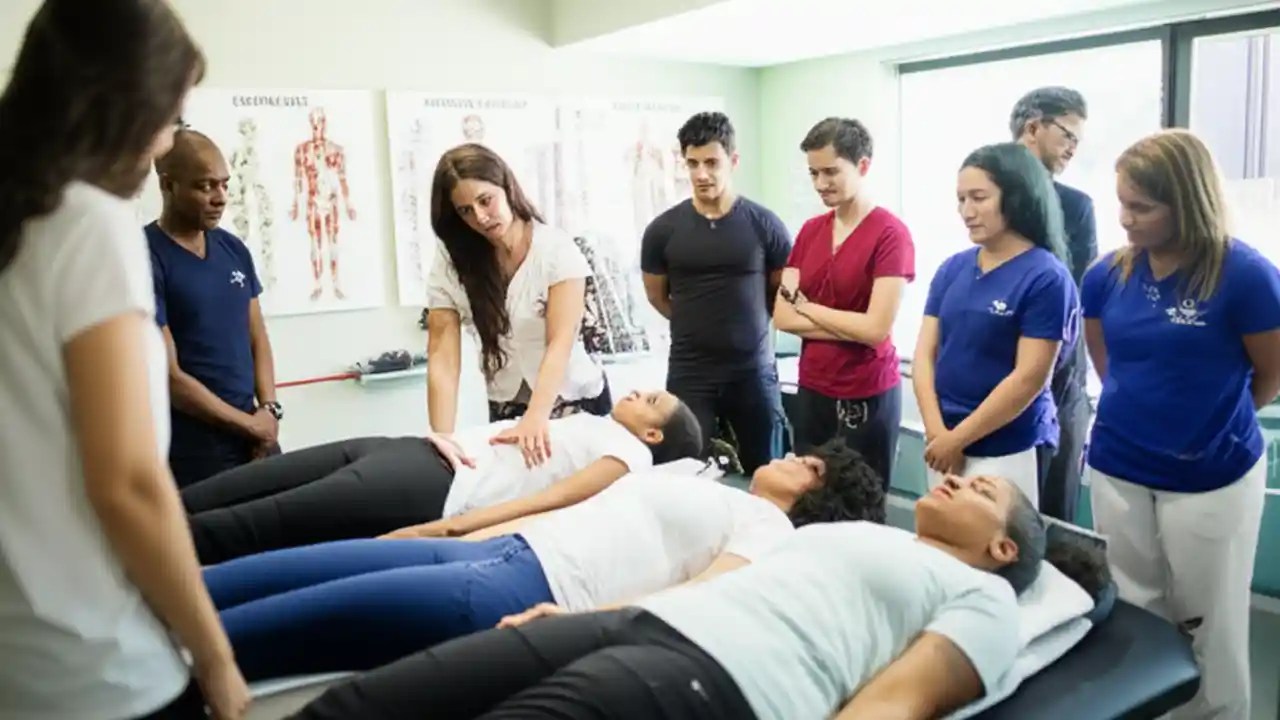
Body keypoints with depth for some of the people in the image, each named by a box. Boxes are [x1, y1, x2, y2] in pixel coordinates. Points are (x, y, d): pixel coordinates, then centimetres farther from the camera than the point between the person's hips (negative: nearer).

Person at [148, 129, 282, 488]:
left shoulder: (234, 249, 8)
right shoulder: (146, 260, -11)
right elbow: (168, 376, -13)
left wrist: (269, 409, -3)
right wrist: (250, 423, -8)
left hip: (255, 438, 6)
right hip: (192, 451, -6)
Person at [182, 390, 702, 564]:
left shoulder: (628, 453, 1)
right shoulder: (588, 424, 27)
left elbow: (556, 499, -14)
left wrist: (444, 528, -24)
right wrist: (445, 434, 9)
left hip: (432, 487, -8)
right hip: (419, 451, 8)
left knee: (249, 526, -16)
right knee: (238, 493, -3)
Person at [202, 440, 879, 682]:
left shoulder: (767, 527, 4)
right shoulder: (699, 485, 27)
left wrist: (573, 622, -28)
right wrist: (443, 530, 19)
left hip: (530, 592, -8)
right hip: (487, 550, 8)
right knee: (206, 592, 2)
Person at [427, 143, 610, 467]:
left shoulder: (557, 249, -17)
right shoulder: (450, 263, -10)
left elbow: (560, 343, -26)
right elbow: (443, 357, -17)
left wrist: (536, 418, -40)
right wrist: (443, 438, -29)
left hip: (577, 399, -2)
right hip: (505, 408, 2)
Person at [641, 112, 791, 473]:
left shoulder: (764, 225, -3)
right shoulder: (663, 229, -2)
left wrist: (747, 323, 5)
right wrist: (699, 327, 9)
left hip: (753, 372, 0)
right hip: (689, 374, 0)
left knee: (764, 474, 11)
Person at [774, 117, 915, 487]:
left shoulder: (890, 233, -12)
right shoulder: (810, 230, 6)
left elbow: (876, 328, -18)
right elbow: (782, 316, 1)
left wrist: (806, 306, -6)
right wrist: (850, 327, -12)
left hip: (868, 396, -5)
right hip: (812, 390, 6)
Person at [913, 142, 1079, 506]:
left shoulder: (1046, 278, -11)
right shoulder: (952, 269, 6)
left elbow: (1029, 378, -15)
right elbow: (925, 352, 4)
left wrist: (957, 438, -11)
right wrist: (936, 432, -8)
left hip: (1008, 452, -5)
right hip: (942, 445, 5)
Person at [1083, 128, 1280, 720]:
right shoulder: (1107, 275, -4)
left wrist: (1211, 423, 9)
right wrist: (1145, 410, 11)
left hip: (1212, 479, -4)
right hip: (1116, 470, 4)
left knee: (1208, 627, 12)